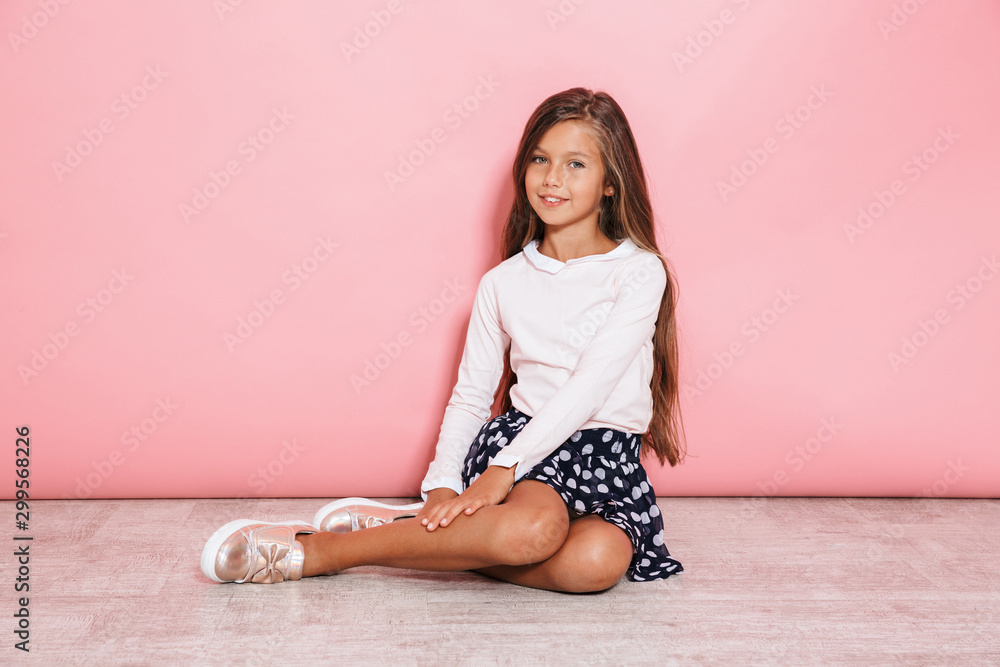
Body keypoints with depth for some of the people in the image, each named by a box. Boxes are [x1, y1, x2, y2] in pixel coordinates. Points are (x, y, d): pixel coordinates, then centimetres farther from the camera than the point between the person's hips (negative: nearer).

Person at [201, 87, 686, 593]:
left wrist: (504, 468, -22)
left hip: (608, 456, 1)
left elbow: (591, 383, -14)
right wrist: (442, 485, -8)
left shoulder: (640, 272, -2)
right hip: (517, 435, 0)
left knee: (600, 559, -35)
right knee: (531, 528, -39)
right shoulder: (502, 283, 10)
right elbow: (469, 396, 9)